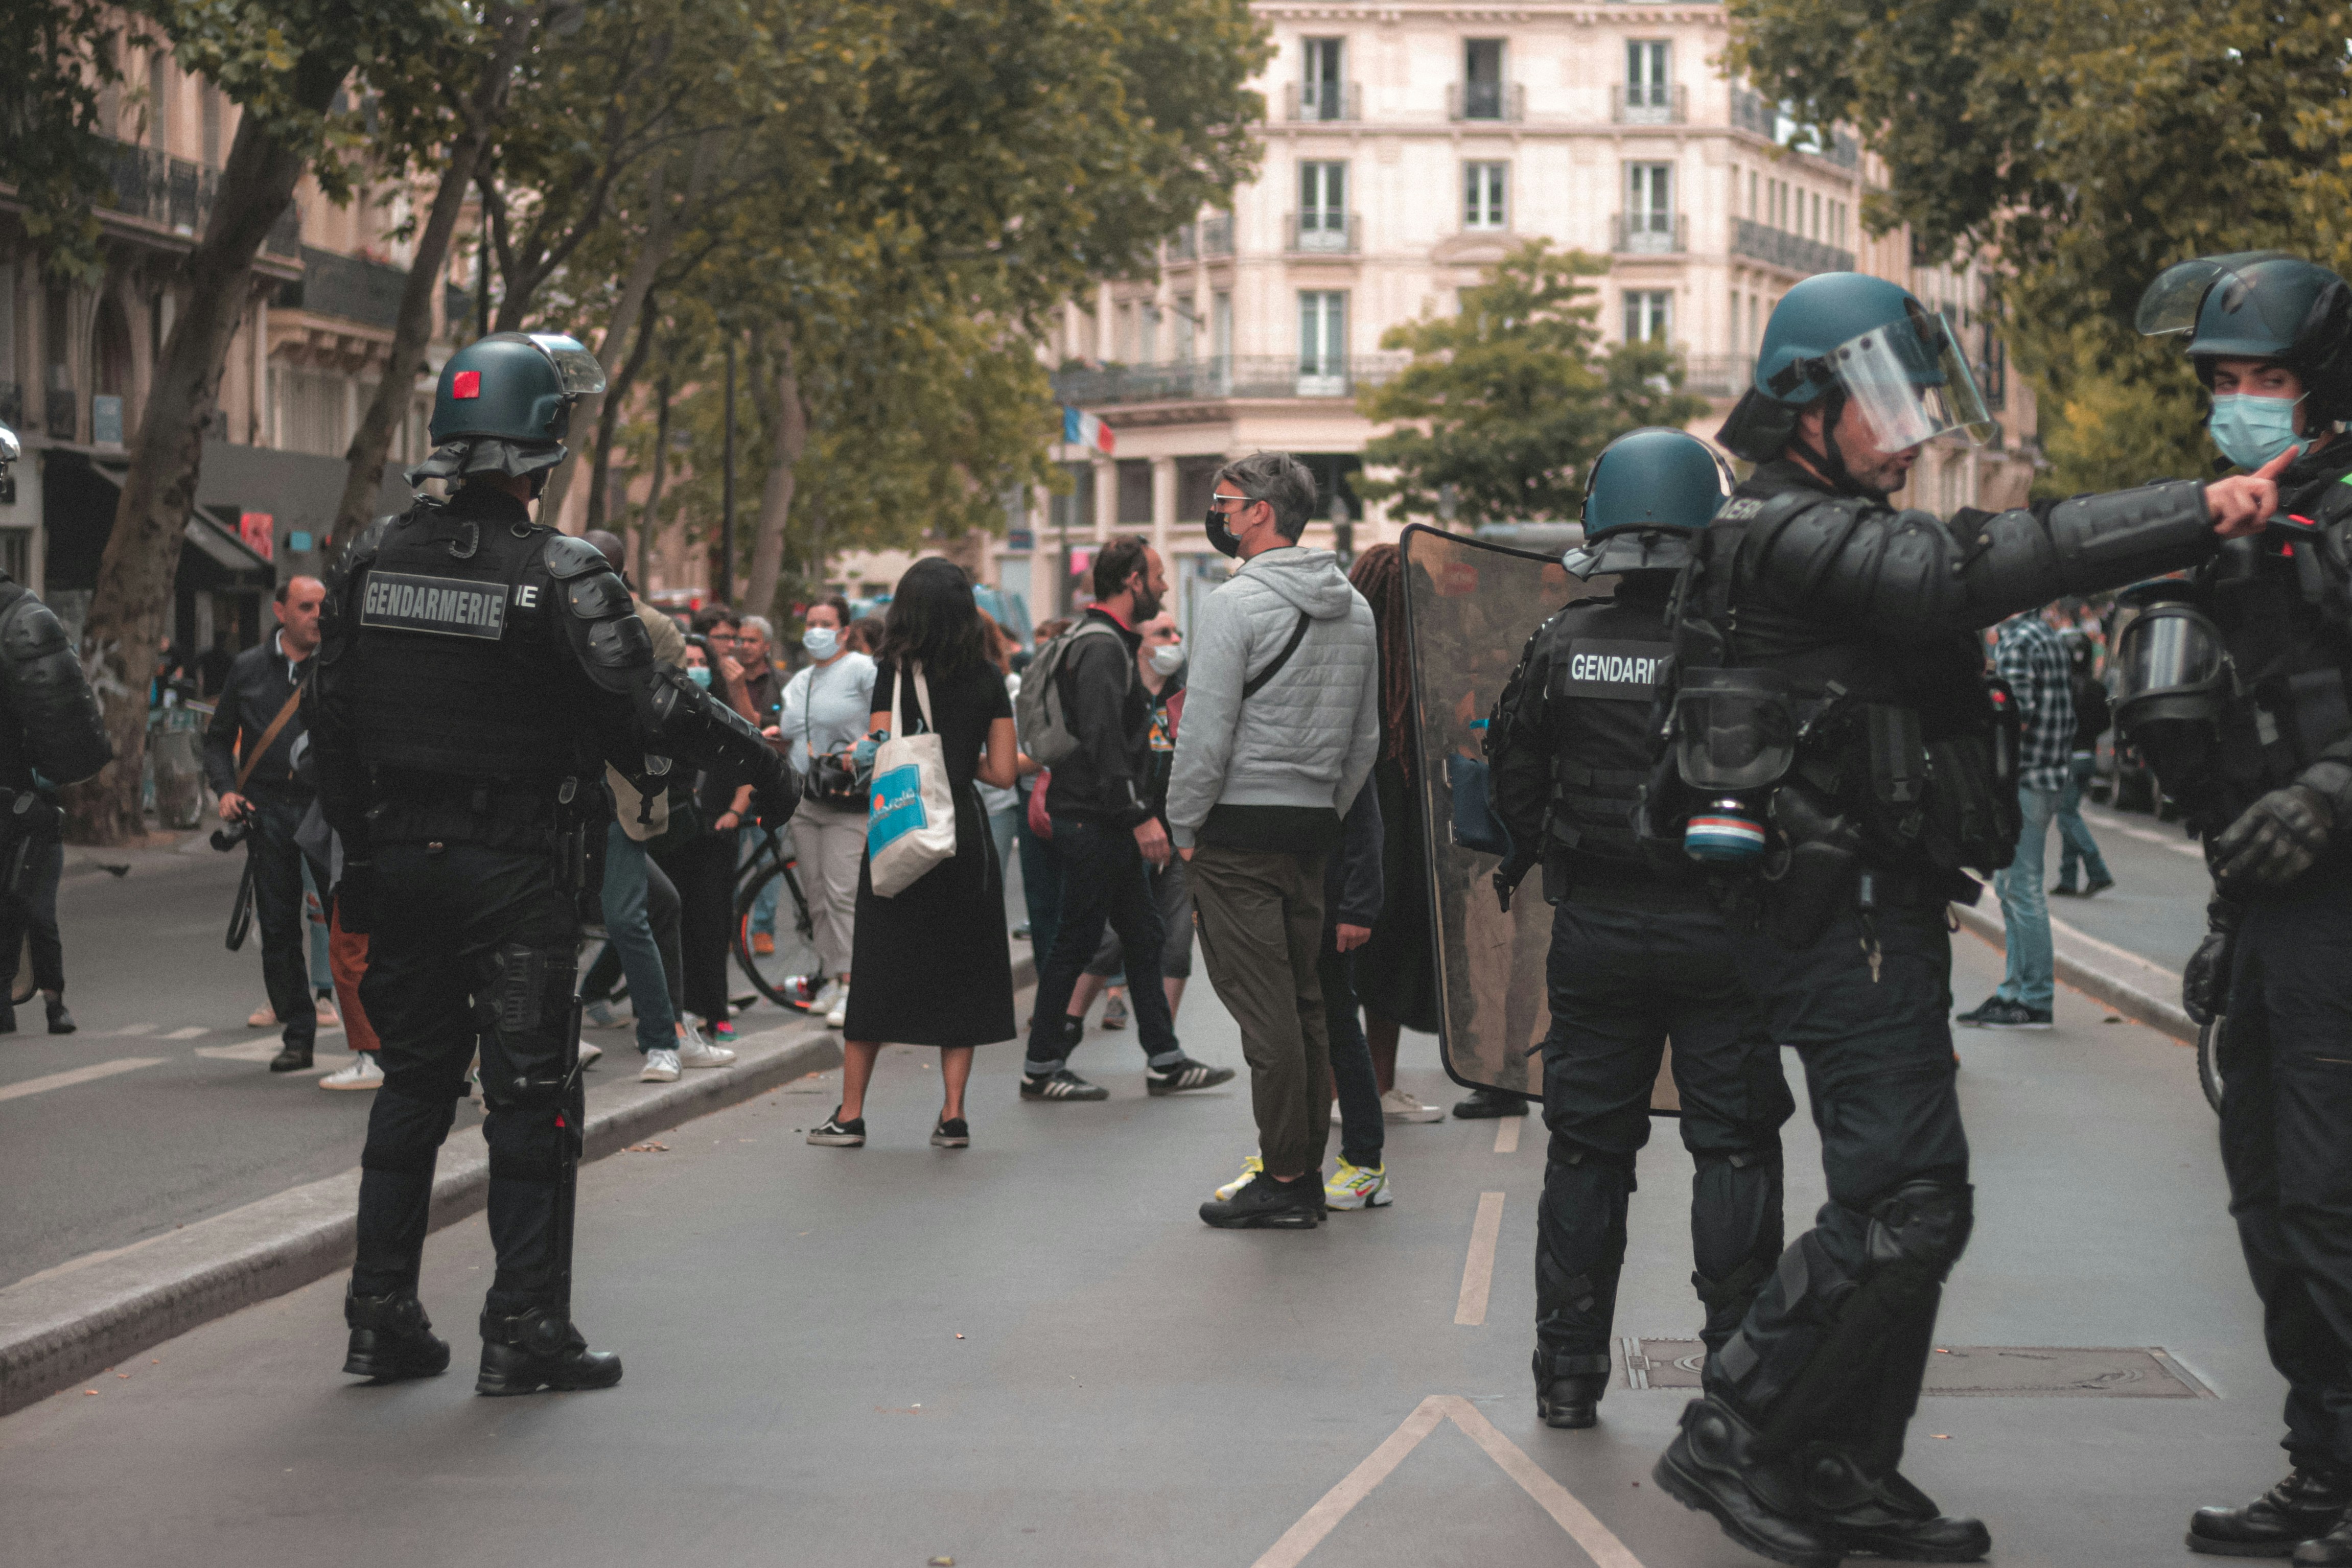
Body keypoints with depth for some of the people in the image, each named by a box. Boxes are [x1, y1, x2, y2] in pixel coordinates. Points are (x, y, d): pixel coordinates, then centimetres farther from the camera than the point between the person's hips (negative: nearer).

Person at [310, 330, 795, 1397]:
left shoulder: (372, 559, 3)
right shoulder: (557, 576, -15)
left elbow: (330, 719, 9)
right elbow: (649, 711, -16)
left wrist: (362, 846, 18)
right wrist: (757, 757, 0)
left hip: (400, 861, 6)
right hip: (515, 876, -6)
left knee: (411, 1083, 15)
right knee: (531, 1098, 2)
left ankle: (384, 1317, 17)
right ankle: (526, 1330, 4)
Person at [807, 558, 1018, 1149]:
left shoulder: (893, 673, -6)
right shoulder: (988, 678, 2)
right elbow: (1002, 771, 3)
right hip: (966, 832, 2)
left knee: (877, 975, 5)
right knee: (960, 972, 8)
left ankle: (850, 1114, 8)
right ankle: (953, 1113, 4)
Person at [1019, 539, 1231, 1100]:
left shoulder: (1106, 641, 17)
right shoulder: (1102, 647, -16)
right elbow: (1103, 741, -24)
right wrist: (1141, 817, -25)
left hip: (1107, 826, 11)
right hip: (1094, 823, -11)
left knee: (1144, 938, 12)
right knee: (1075, 943, -4)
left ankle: (1165, 1061, 16)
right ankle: (1041, 1069, 4)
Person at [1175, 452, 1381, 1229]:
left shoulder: (1237, 602, -12)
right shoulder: (1355, 609, 12)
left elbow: (1207, 733, -15)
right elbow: (1366, 739, 16)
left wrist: (1183, 826, -5)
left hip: (1241, 827, -7)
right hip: (1314, 826, 8)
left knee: (1263, 1009, -6)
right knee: (1305, 1003, 11)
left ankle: (1285, 1181, -4)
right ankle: (1308, 1173, 14)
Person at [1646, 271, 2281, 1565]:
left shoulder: (1847, 535, 21)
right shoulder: (1789, 535, -15)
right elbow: (1965, 572, -29)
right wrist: (2198, 514, -32)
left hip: (1878, 912, 11)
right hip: (1843, 912, -11)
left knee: (1901, 1200, 12)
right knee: (1907, 1203, -12)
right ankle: (1733, 1439, -4)